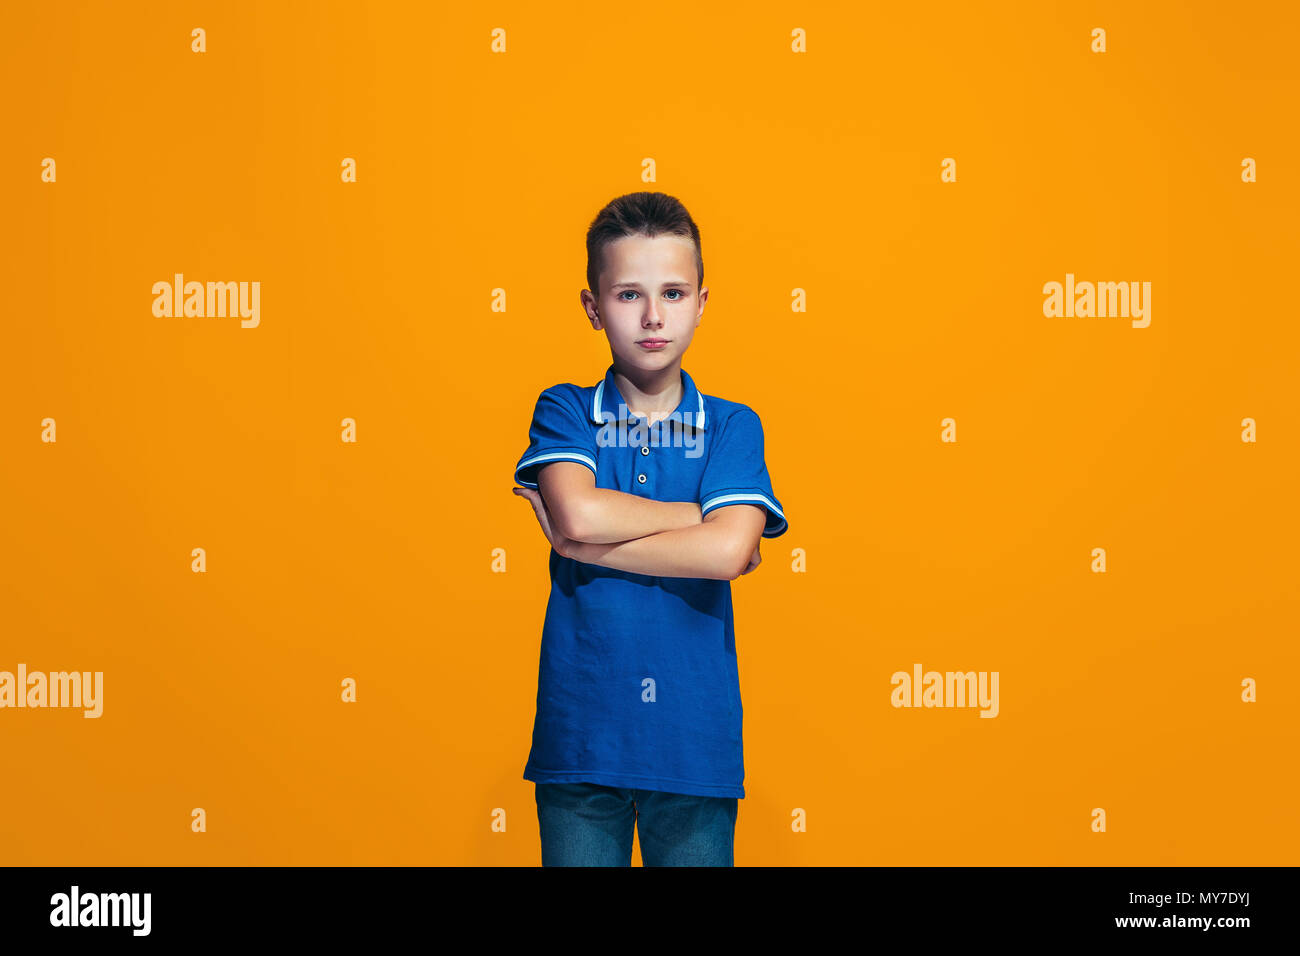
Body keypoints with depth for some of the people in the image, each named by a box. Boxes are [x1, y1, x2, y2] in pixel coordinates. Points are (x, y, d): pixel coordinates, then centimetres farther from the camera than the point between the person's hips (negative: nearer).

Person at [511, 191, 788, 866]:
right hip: (579, 733, 0)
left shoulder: (733, 426, 2)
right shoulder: (564, 411, 3)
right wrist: (704, 514, -8)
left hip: (696, 738, 0)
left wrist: (583, 542, -11)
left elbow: (728, 551, -14)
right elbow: (578, 512, -17)